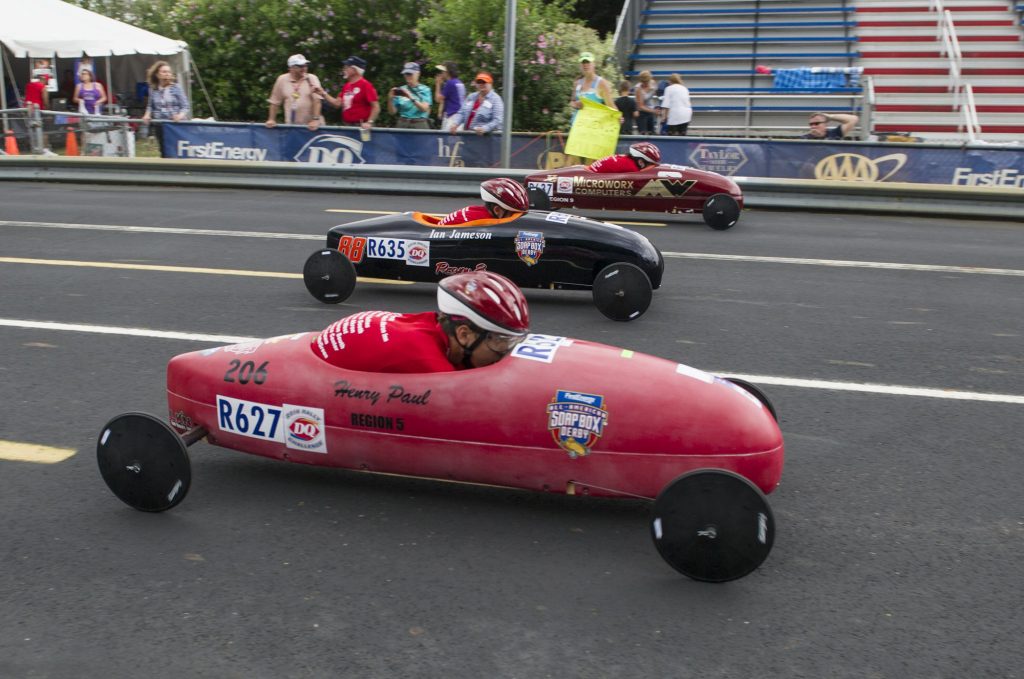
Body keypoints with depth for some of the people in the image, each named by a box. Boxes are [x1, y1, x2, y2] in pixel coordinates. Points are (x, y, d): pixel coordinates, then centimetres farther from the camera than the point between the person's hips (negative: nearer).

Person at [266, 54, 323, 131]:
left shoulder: (312, 78, -1)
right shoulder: (282, 79, 4)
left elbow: (317, 100, -10)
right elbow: (275, 102, 10)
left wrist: (315, 120, -20)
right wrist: (271, 119, 7)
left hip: (311, 126, -1)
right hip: (291, 126, 2)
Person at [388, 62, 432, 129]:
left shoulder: (425, 89, 3)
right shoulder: (400, 90, 9)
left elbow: (424, 108, -12)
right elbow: (392, 112, 8)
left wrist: (411, 97, -22)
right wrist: (390, 99, -9)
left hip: (419, 125, -2)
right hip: (403, 124, 2)